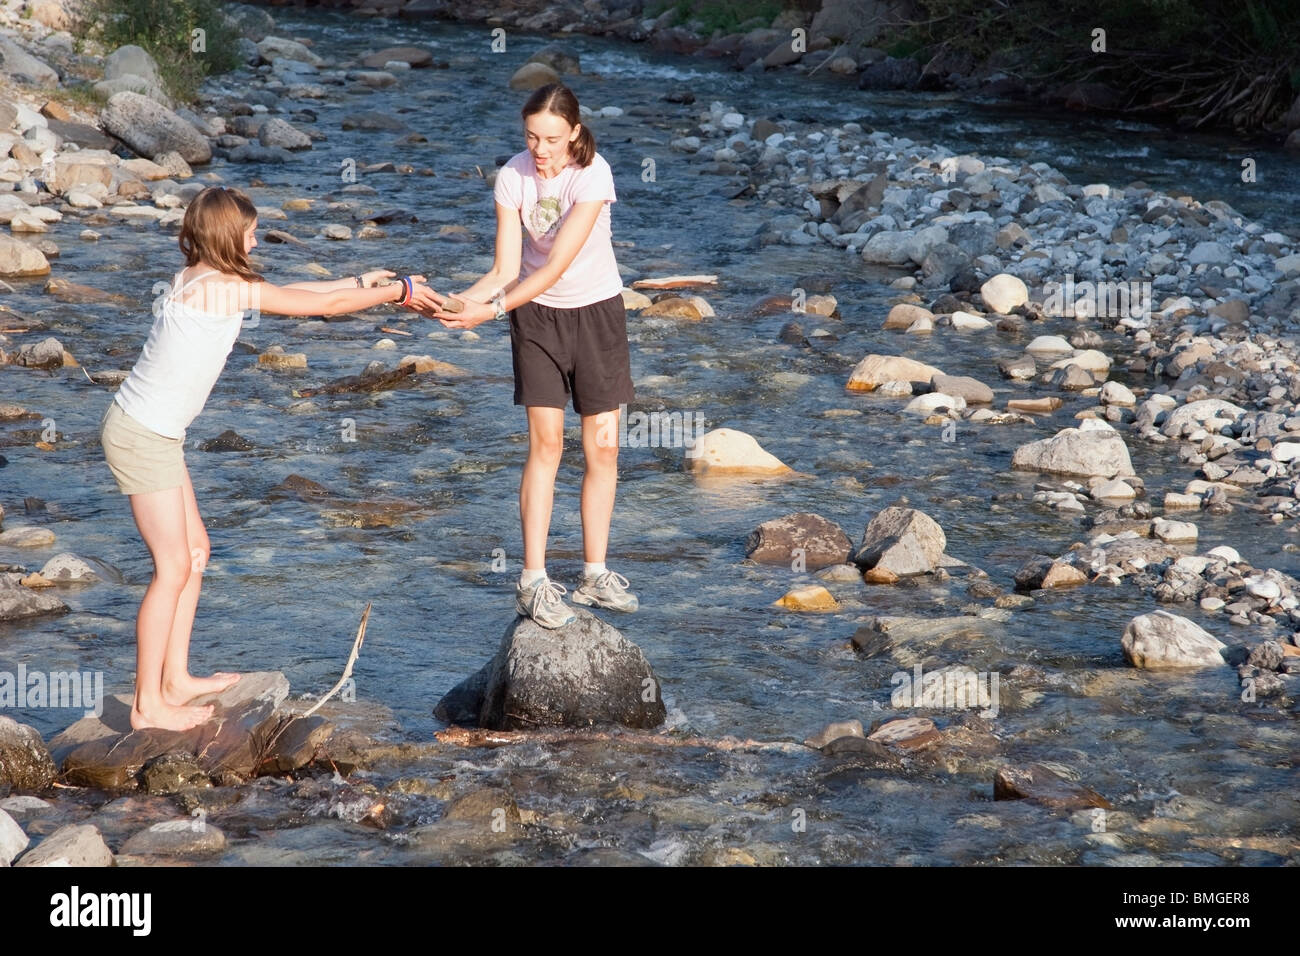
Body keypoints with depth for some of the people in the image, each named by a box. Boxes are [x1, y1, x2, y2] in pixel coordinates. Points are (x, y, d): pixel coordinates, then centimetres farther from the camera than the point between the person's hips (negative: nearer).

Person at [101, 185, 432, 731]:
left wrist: (360, 282, 21)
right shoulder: (221, 287, -19)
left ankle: (176, 680, 27)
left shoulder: (203, 282, 9)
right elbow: (323, 306, -14)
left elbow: (294, 293, 22)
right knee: (173, 568, -4)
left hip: (155, 434, 10)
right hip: (141, 436, -10)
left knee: (194, 550, 18)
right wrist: (397, 292, -3)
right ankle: (148, 705, 3)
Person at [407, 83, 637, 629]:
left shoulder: (592, 175, -23)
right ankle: (533, 581, -7)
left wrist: (491, 310, -36)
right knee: (545, 441, -8)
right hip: (536, 314, 1)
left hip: (596, 311, -1)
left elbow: (556, 265, -29)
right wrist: (456, 302, -30)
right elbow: (506, 268, -13)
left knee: (603, 446, 2)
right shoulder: (513, 176, -13)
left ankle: (595, 575, 14)